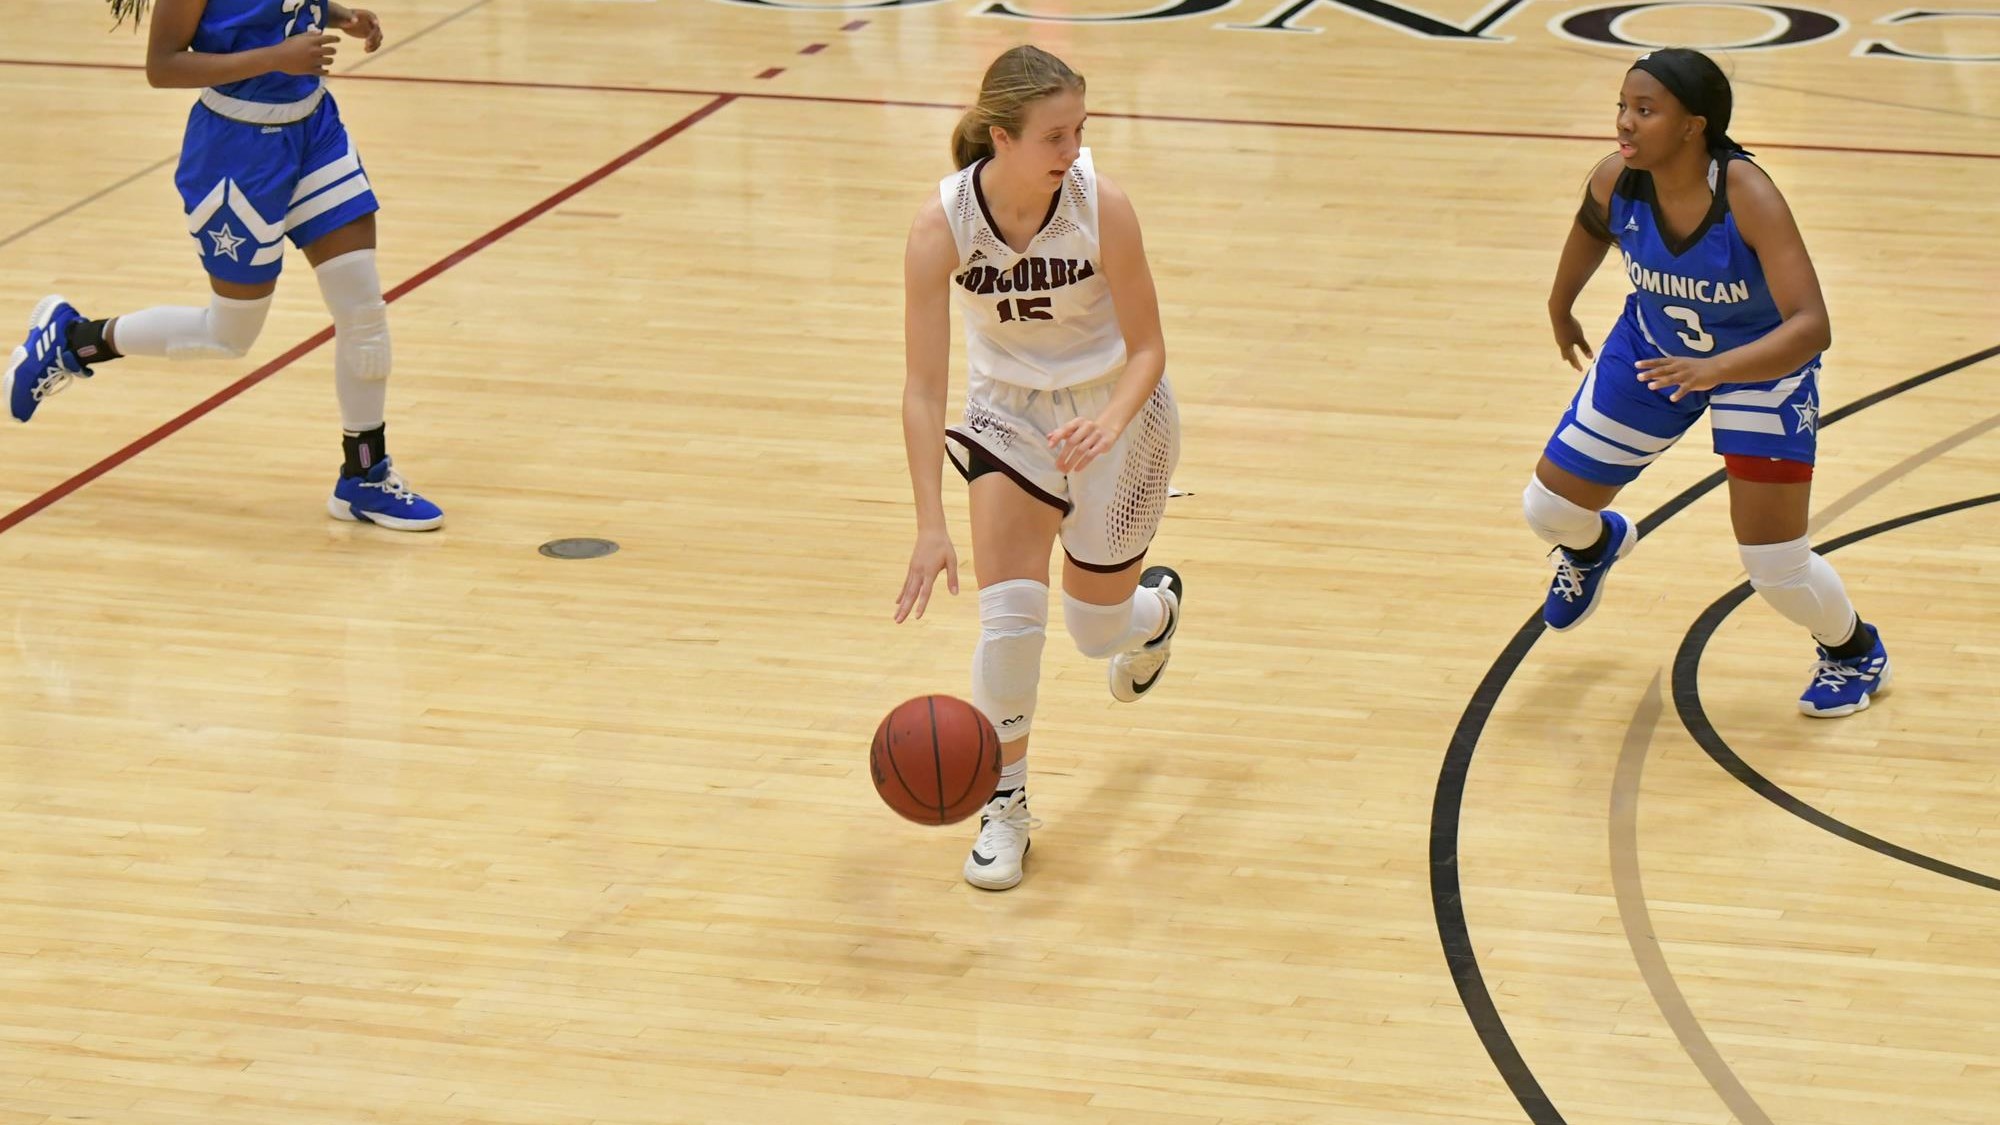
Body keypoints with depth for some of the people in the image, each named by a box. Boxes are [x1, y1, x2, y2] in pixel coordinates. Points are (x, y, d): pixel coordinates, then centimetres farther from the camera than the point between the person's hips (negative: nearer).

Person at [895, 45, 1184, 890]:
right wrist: (931, 527, -33)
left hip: (1117, 408, 0)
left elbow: (1147, 348, -18)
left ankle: (1157, 604, 48)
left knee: (1097, 630, 9)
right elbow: (924, 389, -25)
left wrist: (1110, 422, -39)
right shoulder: (942, 225, -26)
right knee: (1010, 613, -15)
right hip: (1010, 408, 1)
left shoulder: (1101, 206, -29)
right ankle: (1005, 803, 6)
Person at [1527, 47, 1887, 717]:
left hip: (1761, 365, -4)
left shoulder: (1749, 197, -37)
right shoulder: (1616, 181, -23)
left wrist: (1714, 369, -57)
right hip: (1651, 353, 4)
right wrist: (1560, 308, 19)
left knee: (1774, 566, -7)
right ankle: (1596, 545, 49)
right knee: (1547, 508, 9)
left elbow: (1811, 327, -43)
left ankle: (1855, 654, 27)